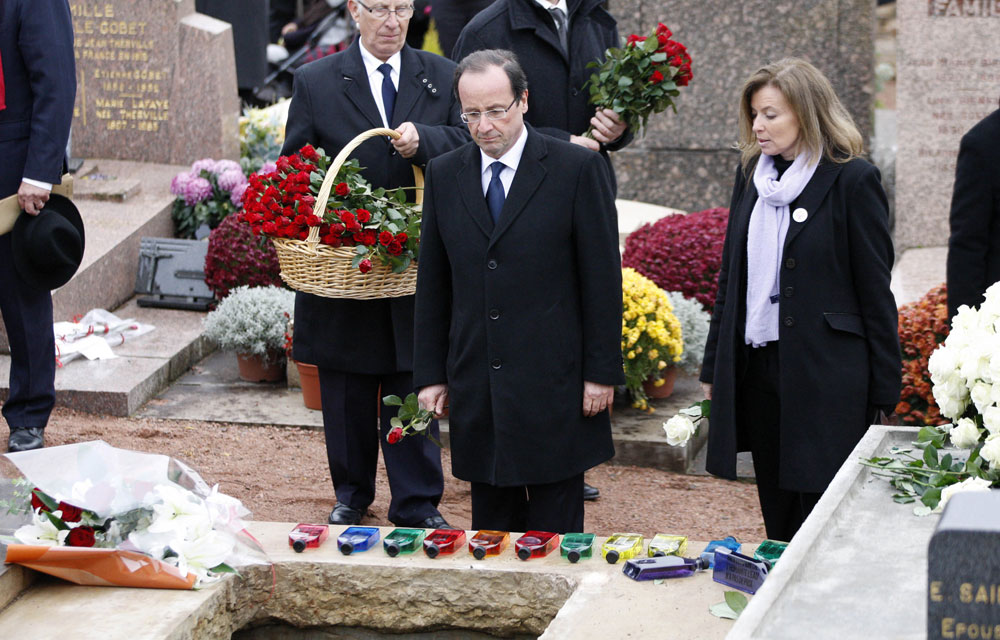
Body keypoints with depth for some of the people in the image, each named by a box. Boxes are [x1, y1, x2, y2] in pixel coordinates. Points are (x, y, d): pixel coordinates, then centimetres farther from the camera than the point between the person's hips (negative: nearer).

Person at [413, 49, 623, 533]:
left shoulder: (578, 169, -4)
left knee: (555, 529, 1)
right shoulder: (444, 175, 8)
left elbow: (602, 279, -3)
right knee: (490, 525, 9)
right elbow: (432, 284, 12)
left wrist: (602, 371, -7)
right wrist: (430, 374, 8)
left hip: (554, 384, -4)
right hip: (476, 387, 4)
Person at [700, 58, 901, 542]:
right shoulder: (752, 174, 10)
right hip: (757, 366, 6)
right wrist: (713, 367, 15)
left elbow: (875, 289, -6)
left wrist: (884, 391, -7)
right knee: (778, 522, 11)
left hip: (827, 372, -6)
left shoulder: (852, 180, -8)